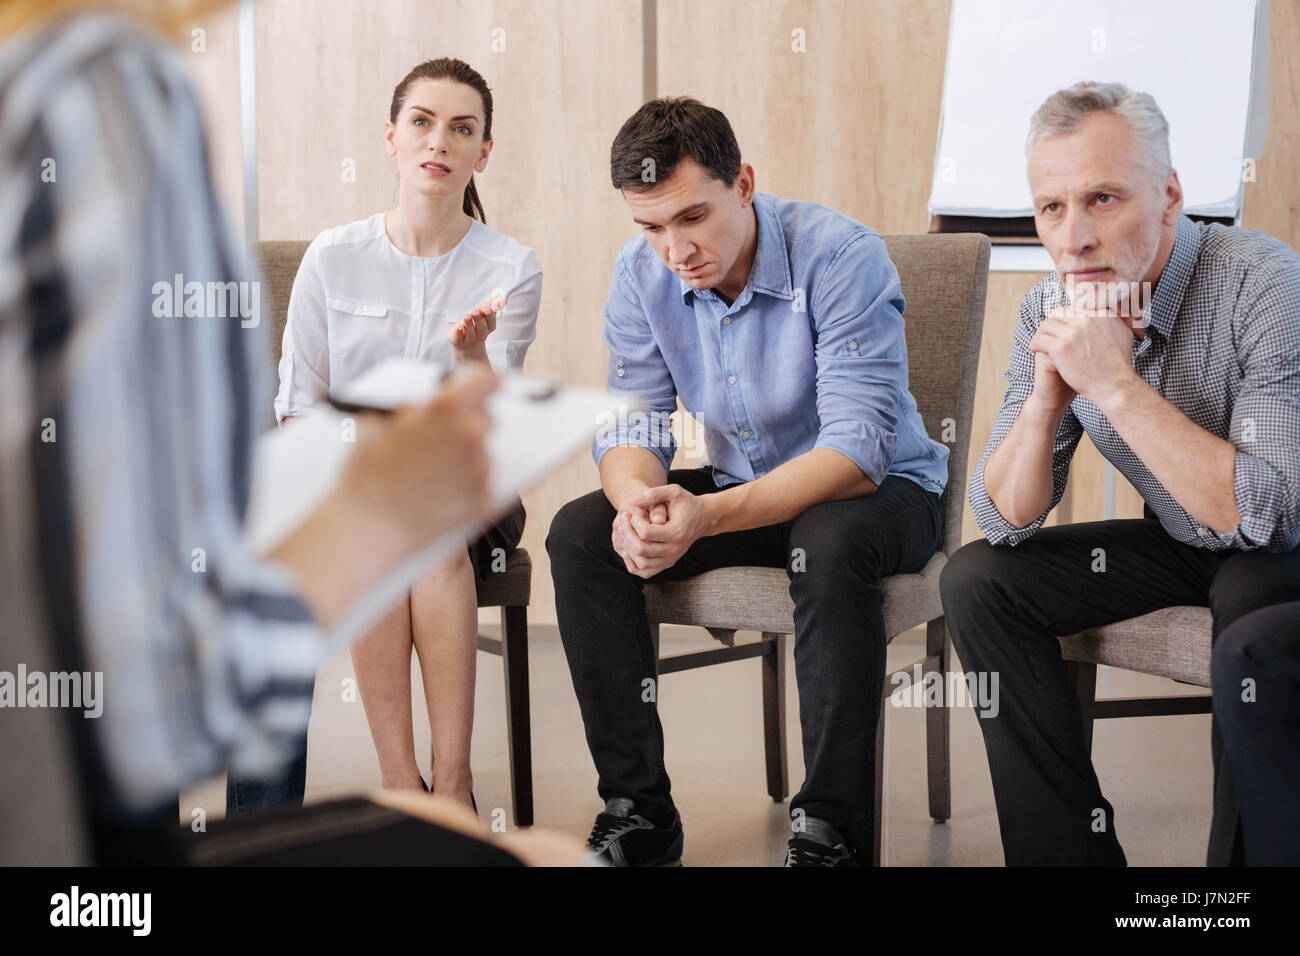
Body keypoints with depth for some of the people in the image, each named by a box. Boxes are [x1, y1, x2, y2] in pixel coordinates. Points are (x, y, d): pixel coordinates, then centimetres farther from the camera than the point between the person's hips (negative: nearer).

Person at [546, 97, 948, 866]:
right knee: (580, 534, -16)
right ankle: (637, 811, -9)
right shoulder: (642, 274, -7)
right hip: (739, 488, 5)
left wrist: (707, 517, -45)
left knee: (828, 542, -39)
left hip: (881, 491, -5)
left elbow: (858, 449, -32)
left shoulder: (843, 256, -25)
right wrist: (638, 501, -33)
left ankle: (831, 830, -27)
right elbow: (630, 425, -7)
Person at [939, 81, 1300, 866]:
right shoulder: (1051, 310, -8)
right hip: (1184, 544, 6)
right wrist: (1046, 396, -25)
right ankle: (1074, 847, -1)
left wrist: (1116, 384, -35)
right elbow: (1005, 521, -7)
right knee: (978, 580, -7)